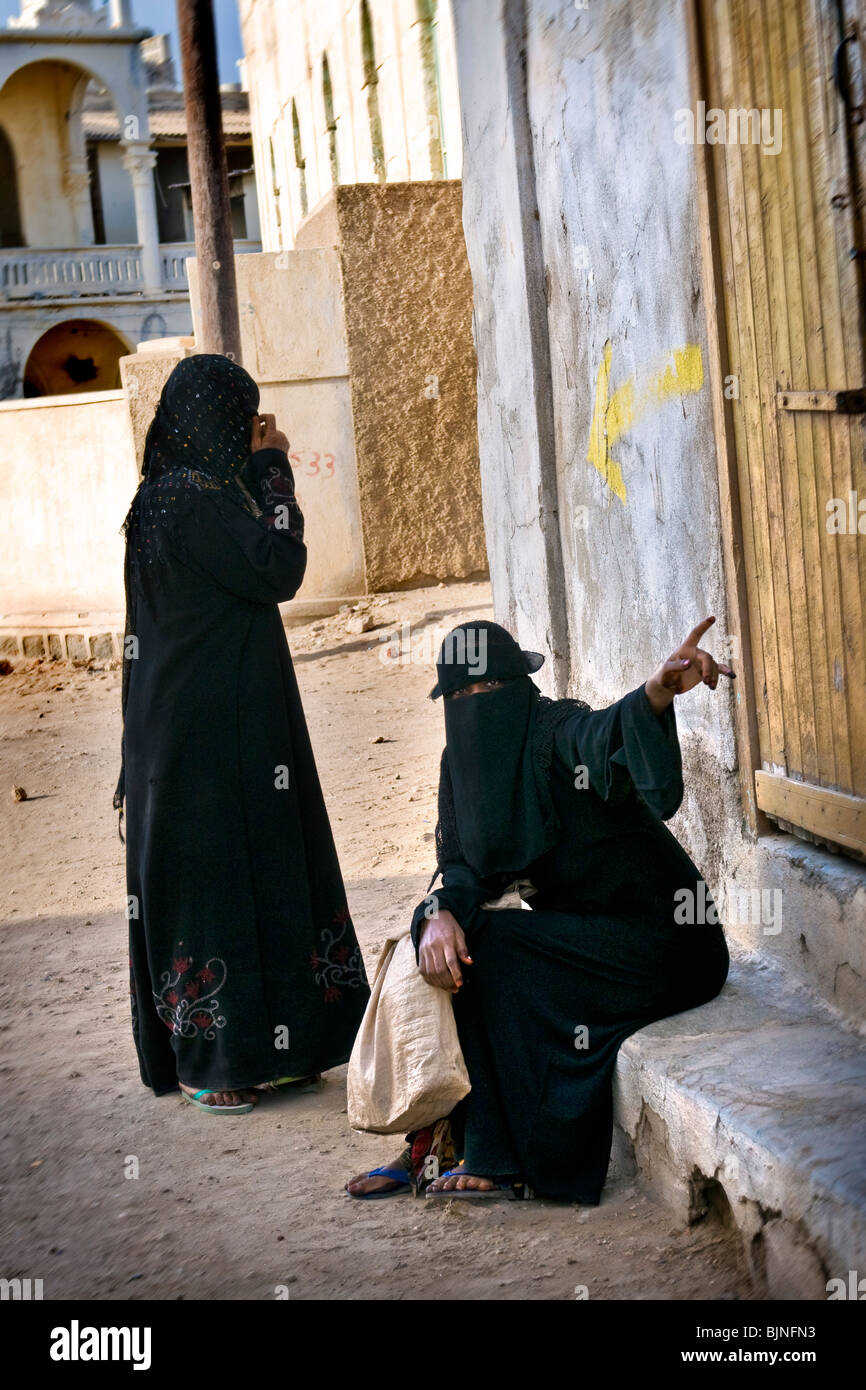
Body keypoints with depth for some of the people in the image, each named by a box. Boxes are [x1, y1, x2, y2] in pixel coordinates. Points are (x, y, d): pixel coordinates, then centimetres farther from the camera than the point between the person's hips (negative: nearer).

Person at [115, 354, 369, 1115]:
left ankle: (255, 1046, 24)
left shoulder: (175, 492, 12)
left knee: (247, 870, 15)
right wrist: (273, 472, -11)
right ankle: (215, 1061, 6)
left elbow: (250, 566, 19)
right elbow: (280, 568, -18)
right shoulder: (195, 499, -19)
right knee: (217, 874, -3)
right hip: (214, 729, -10)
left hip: (203, 721, 10)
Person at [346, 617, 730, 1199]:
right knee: (443, 938, -6)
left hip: (661, 946, -8)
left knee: (483, 945, -21)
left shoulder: (558, 732, -18)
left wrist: (656, 693, -64)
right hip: (575, 932, 8)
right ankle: (437, 1141, -1)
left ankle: (495, 1160, -16)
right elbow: (463, 867, 1)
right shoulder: (464, 765, 5)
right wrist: (440, 912, -23)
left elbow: (606, 736, -41)